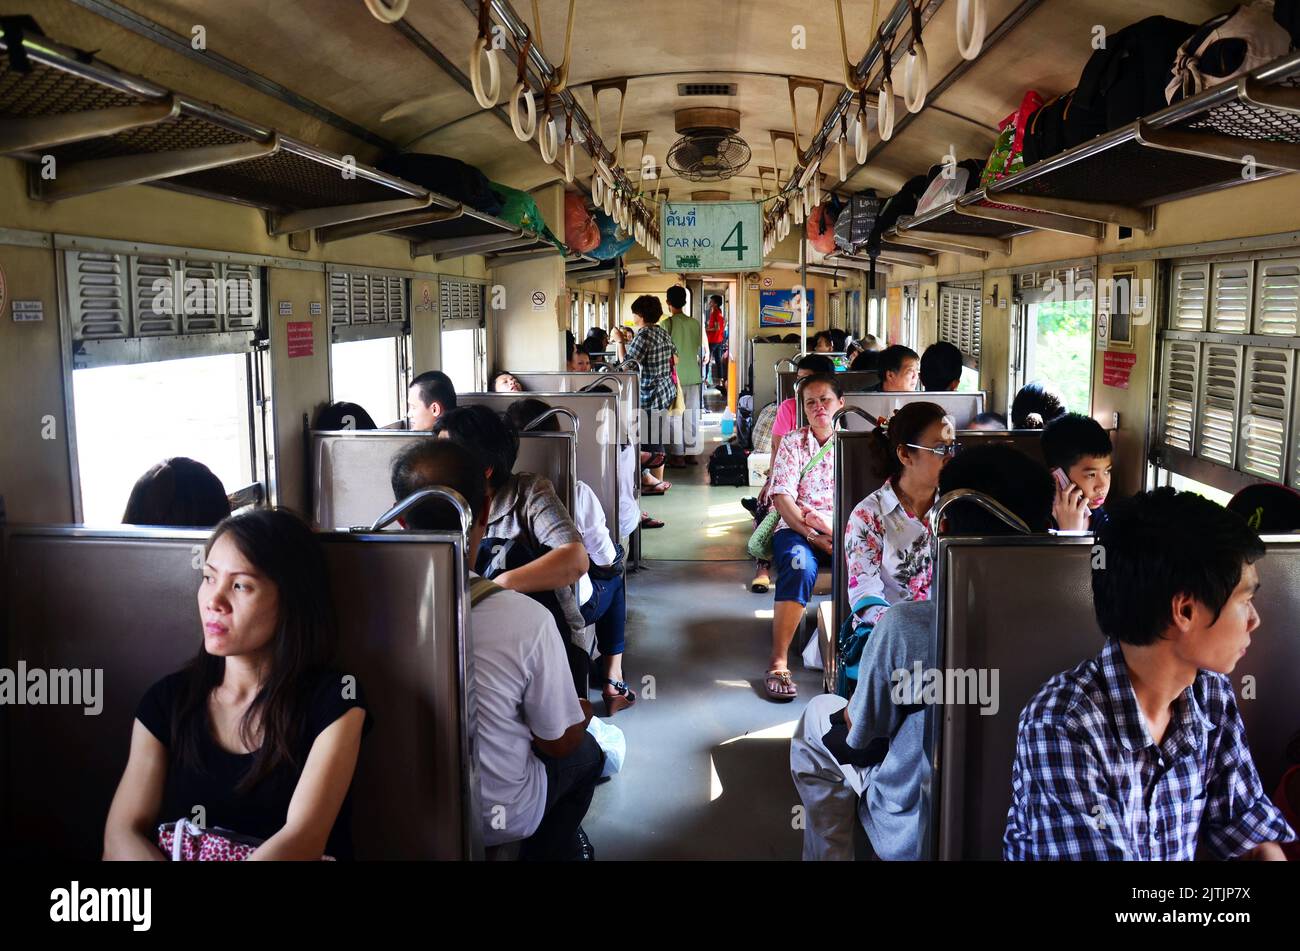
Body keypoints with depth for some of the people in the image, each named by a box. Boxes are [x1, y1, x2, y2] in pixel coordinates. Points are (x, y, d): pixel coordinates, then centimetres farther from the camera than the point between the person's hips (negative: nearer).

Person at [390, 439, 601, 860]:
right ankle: (548, 852, 43)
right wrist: (582, 713, 7)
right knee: (586, 750, 26)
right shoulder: (528, 620, -31)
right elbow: (558, 742, -15)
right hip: (495, 818, -3)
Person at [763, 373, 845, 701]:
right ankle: (778, 662, -31)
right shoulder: (793, 442, 9)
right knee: (800, 565, -36)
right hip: (796, 527, -1)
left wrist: (831, 524, -17)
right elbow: (782, 497, -2)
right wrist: (812, 535, -17)